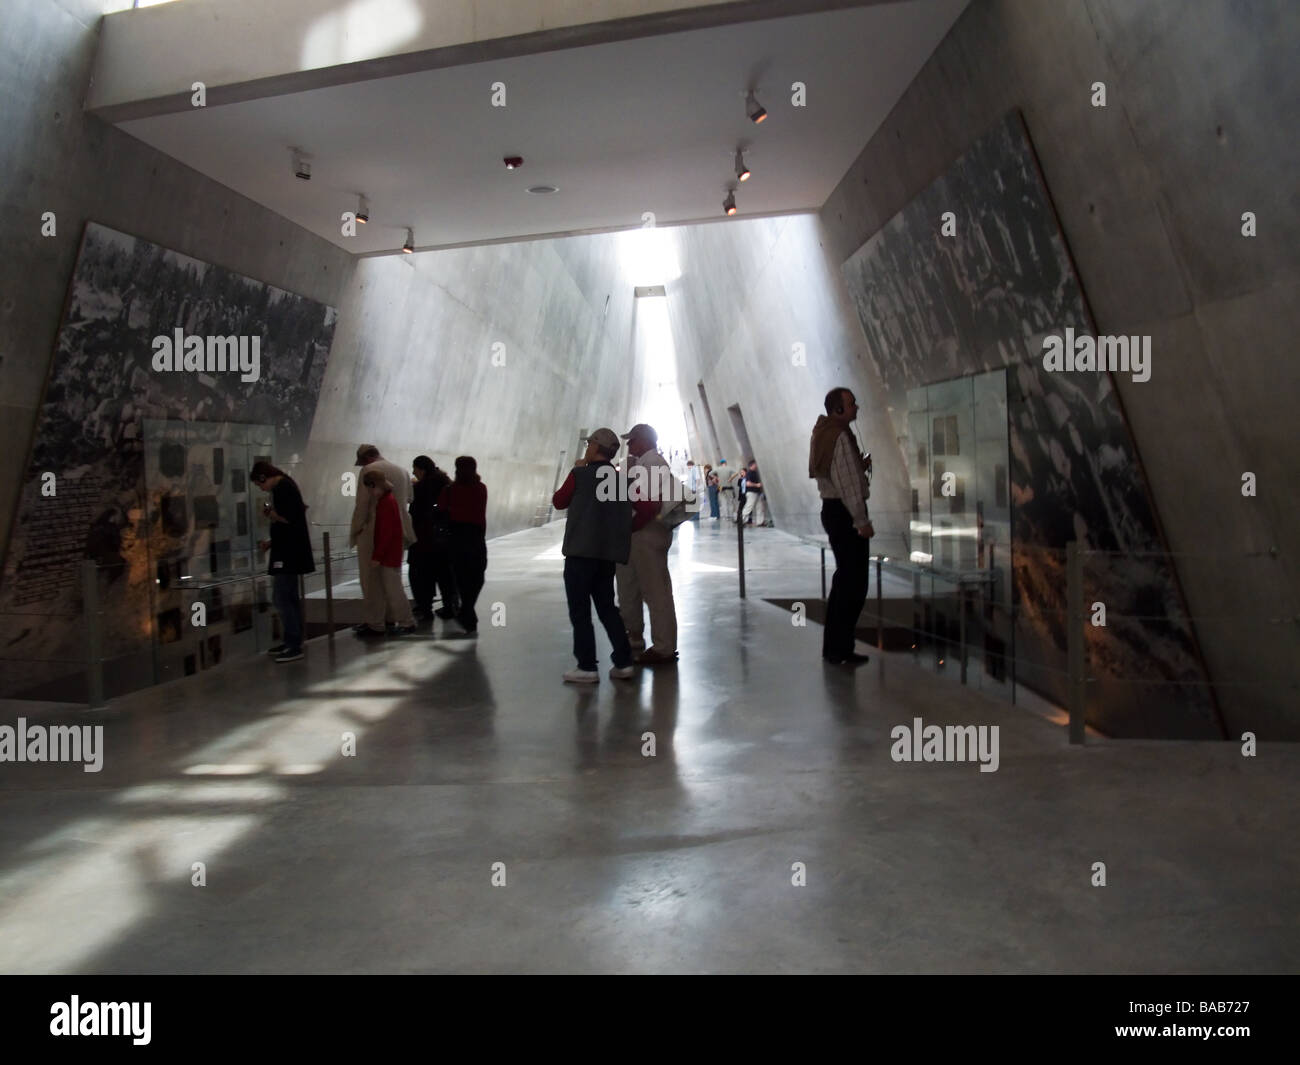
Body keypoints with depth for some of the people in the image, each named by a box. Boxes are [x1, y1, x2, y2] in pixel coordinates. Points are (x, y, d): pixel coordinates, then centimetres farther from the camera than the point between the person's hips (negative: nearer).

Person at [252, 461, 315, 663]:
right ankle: (291, 641, 22)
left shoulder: (283, 487, -14)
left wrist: (272, 514, -6)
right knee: (289, 598, 15)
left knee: (281, 598, -10)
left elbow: (289, 518, -25)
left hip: (288, 553, -11)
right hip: (288, 552, 11)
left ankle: (294, 646, -9)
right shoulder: (284, 486, 17)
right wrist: (271, 542, 17)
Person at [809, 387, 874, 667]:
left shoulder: (825, 433, 15)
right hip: (845, 514, -11)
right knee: (853, 583, -6)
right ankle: (840, 650, -2)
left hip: (832, 509, 11)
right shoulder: (840, 437, -17)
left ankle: (833, 646, 24)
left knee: (845, 580, 18)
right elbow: (847, 484, -20)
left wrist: (861, 465, 9)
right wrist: (862, 521, -17)